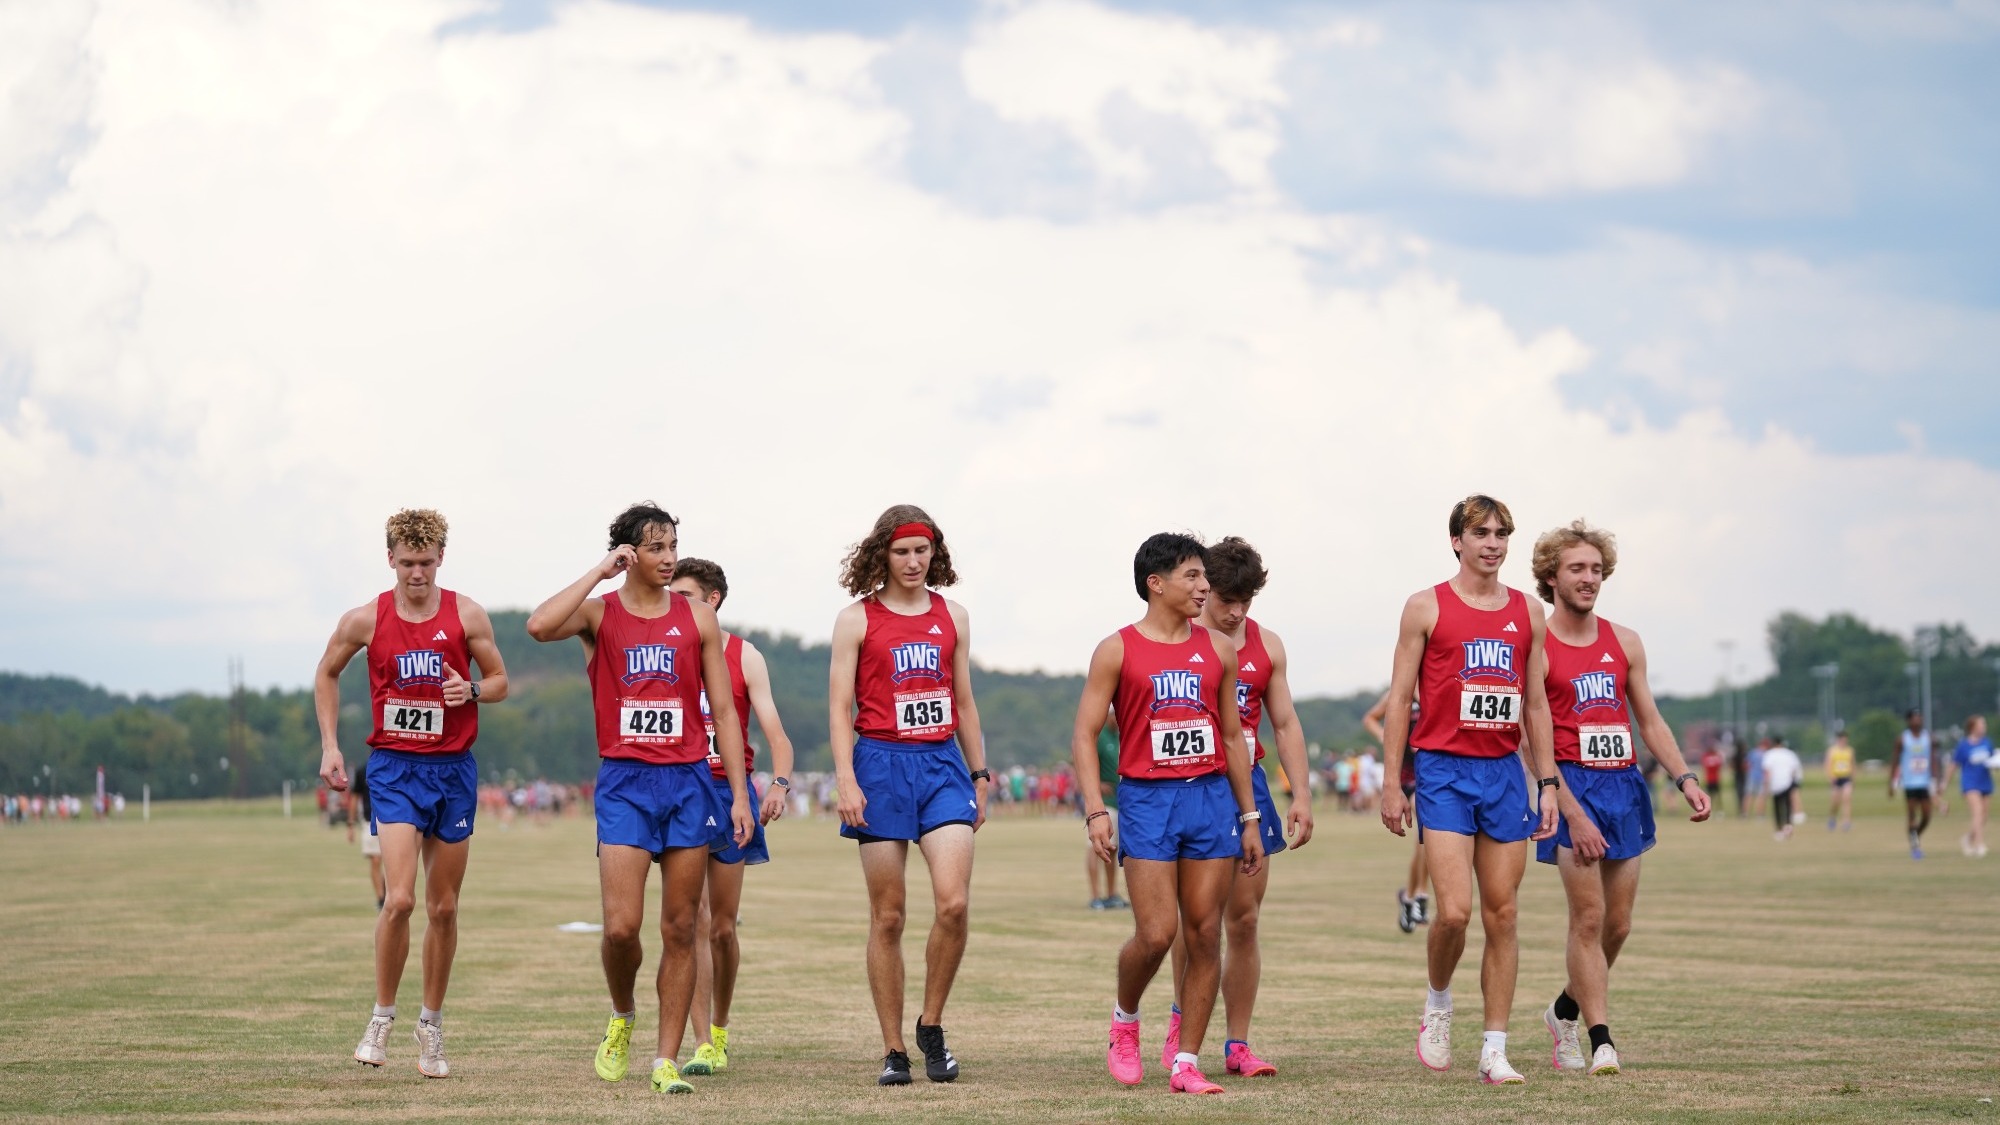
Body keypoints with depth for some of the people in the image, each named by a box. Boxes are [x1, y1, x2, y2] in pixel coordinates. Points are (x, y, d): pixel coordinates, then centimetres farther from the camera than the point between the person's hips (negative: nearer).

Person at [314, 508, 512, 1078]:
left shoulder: (466, 615, -2)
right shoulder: (365, 619, -2)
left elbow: (500, 681, 7)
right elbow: (327, 674, 13)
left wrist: (471, 691, -15)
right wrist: (330, 747, 6)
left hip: (454, 769, 2)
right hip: (394, 768, -2)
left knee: (443, 908, 7)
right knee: (399, 898, -17)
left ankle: (432, 1027, 20)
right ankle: (382, 1017, -1)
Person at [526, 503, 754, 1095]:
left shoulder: (697, 617, 8)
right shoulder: (598, 612, 2)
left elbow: (724, 710, 10)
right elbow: (540, 625, -21)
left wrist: (740, 795, 4)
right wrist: (600, 572, -13)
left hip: (689, 781, 2)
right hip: (624, 783, -2)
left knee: (680, 929, 2)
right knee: (621, 925, -10)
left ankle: (666, 1061, 7)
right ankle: (622, 1018, 20)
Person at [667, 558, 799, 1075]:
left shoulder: (744, 657, 3)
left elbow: (774, 731, -2)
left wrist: (779, 783, -20)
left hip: (731, 790, 0)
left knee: (722, 927, 7)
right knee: (693, 923, -10)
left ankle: (720, 1028, 29)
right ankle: (703, 1046, -12)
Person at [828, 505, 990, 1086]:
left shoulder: (953, 617, 11)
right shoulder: (857, 619, 2)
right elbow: (839, 706, -1)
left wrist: (979, 774, 17)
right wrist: (846, 780, -11)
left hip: (943, 763, 2)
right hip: (881, 761, -2)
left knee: (953, 903, -15)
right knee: (888, 917, 1)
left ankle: (932, 1026, 5)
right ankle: (893, 1050, 9)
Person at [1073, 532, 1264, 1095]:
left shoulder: (1218, 649, 11)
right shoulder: (1118, 650, 0)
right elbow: (1085, 736, -2)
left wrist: (1249, 817, 14)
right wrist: (1095, 812, -13)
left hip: (1212, 796, 4)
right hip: (1148, 799, -3)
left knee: (1204, 935, -1)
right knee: (1156, 934, -11)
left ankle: (1187, 1063, 5)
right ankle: (1124, 1019, 19)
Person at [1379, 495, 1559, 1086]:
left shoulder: (1528, 612, 11)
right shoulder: (1427, 607, 0)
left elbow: (1536, 705, 15)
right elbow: (1399, 700, 1)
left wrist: (1548, 784, 10)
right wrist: (1392, 785, -3)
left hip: (1505, 772, 4)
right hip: (1444, 771, -4)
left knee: (1501, 914, 2)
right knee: (1454, 910, -14)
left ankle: (1494, 1050, 6)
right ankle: (1438, 1002, 14)